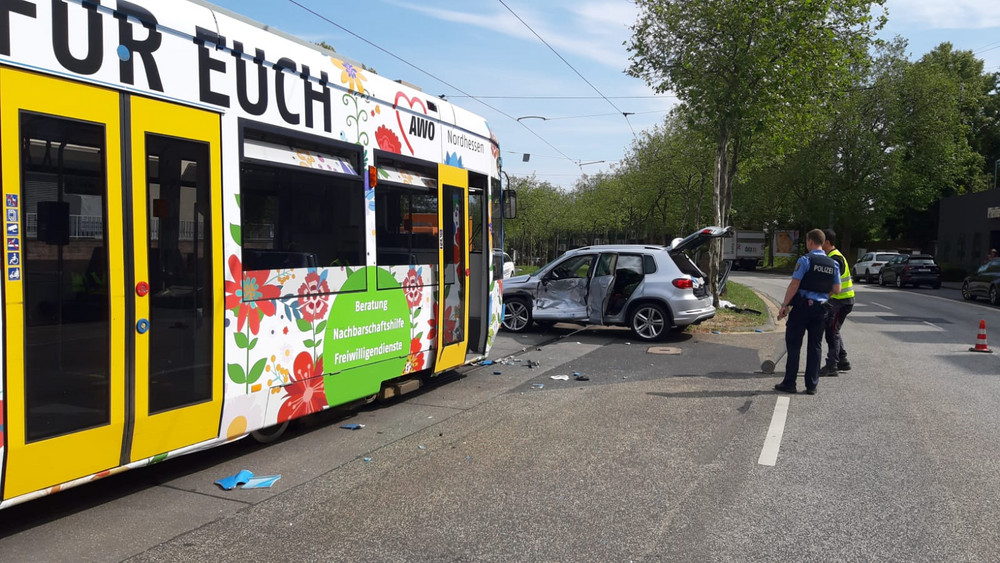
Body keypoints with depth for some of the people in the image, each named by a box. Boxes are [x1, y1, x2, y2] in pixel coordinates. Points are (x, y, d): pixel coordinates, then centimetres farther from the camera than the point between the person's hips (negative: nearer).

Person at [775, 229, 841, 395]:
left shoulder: (805, 260, -12)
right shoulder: (833, 264, 7)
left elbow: (794, 285, -16)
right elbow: (837, 290, 8)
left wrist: (784, 305, -12)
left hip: (802, 306, -5)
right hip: (821, 308, 5)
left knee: (793, 343, 2)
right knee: (815, 345, 11)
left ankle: (789, 383, 4)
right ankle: (812, 385, 13)